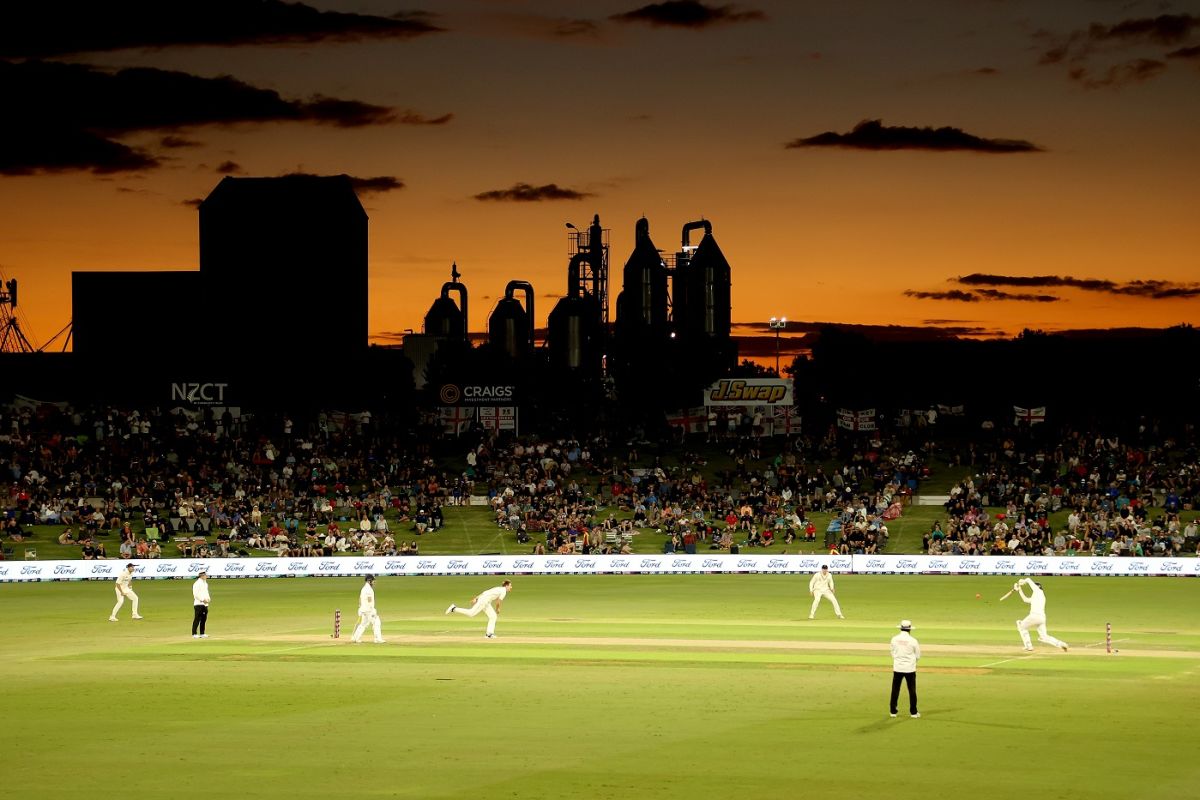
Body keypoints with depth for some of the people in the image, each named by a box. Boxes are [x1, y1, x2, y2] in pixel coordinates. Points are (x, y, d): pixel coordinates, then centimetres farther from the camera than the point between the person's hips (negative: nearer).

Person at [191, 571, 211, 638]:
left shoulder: (205, 583, 17)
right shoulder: (197, 583, -12)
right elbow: (195, 594, -18)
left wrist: (208, 598, 7)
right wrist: (203, 599, -21)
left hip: (205, 604, 9)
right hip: (199, 603, -9)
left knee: (204, 619, 10)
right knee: (197, 619, -9)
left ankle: (202, 633, 16)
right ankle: (194, 634, -7)